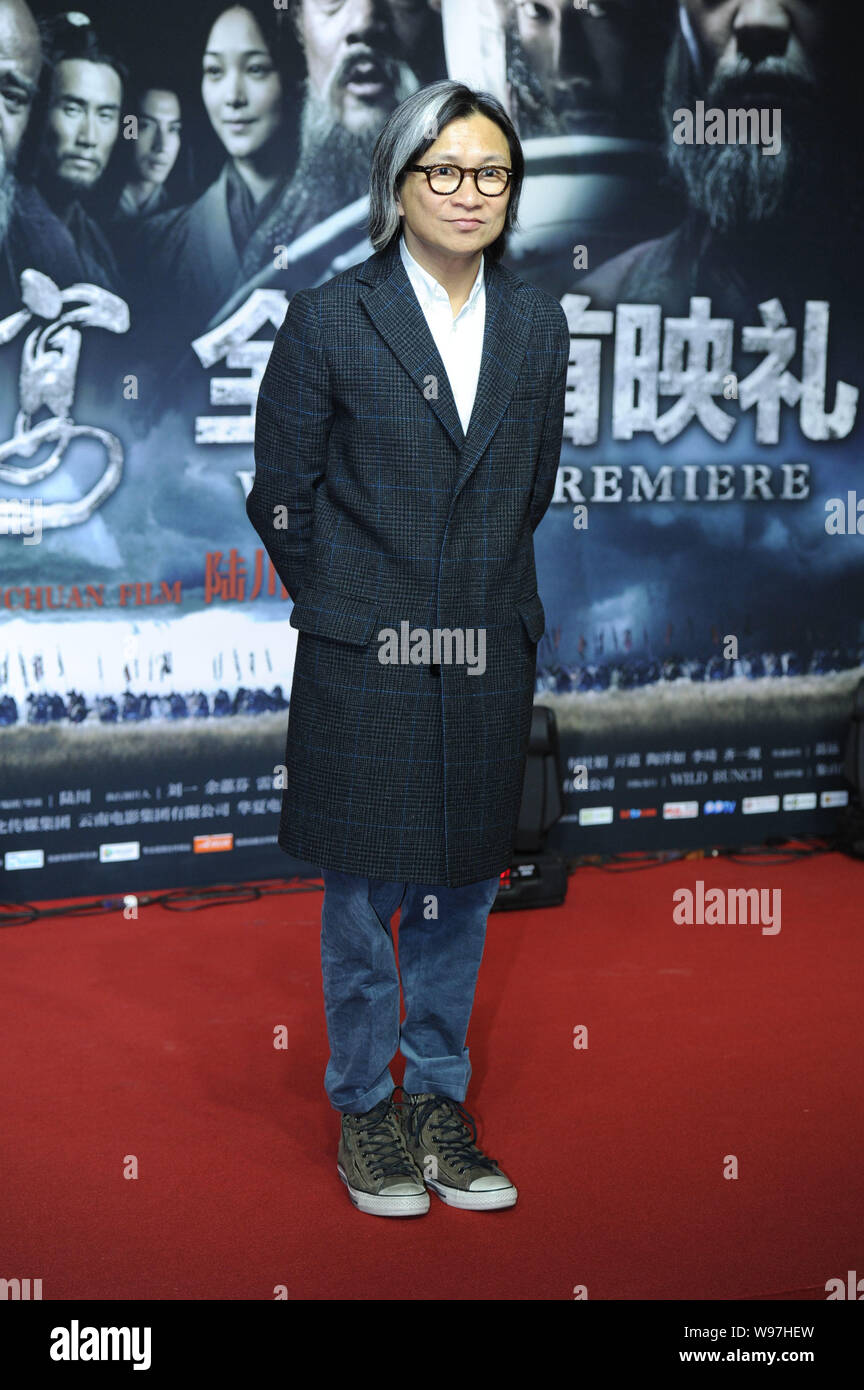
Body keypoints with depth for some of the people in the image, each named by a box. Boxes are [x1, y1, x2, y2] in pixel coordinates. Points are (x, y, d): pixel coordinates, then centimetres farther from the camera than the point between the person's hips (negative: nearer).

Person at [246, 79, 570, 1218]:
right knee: (363, 893, 7)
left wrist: (482, 595, 13)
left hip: (488, 656, 4)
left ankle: (440, 1106, 27)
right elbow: (281, 494, 0)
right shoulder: (329, 321, -5)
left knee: (462, 889, 12)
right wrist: (347, 603, 6)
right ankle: (365, 1112, 23)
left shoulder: (539, 327, 6)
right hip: (364, 661, -3)